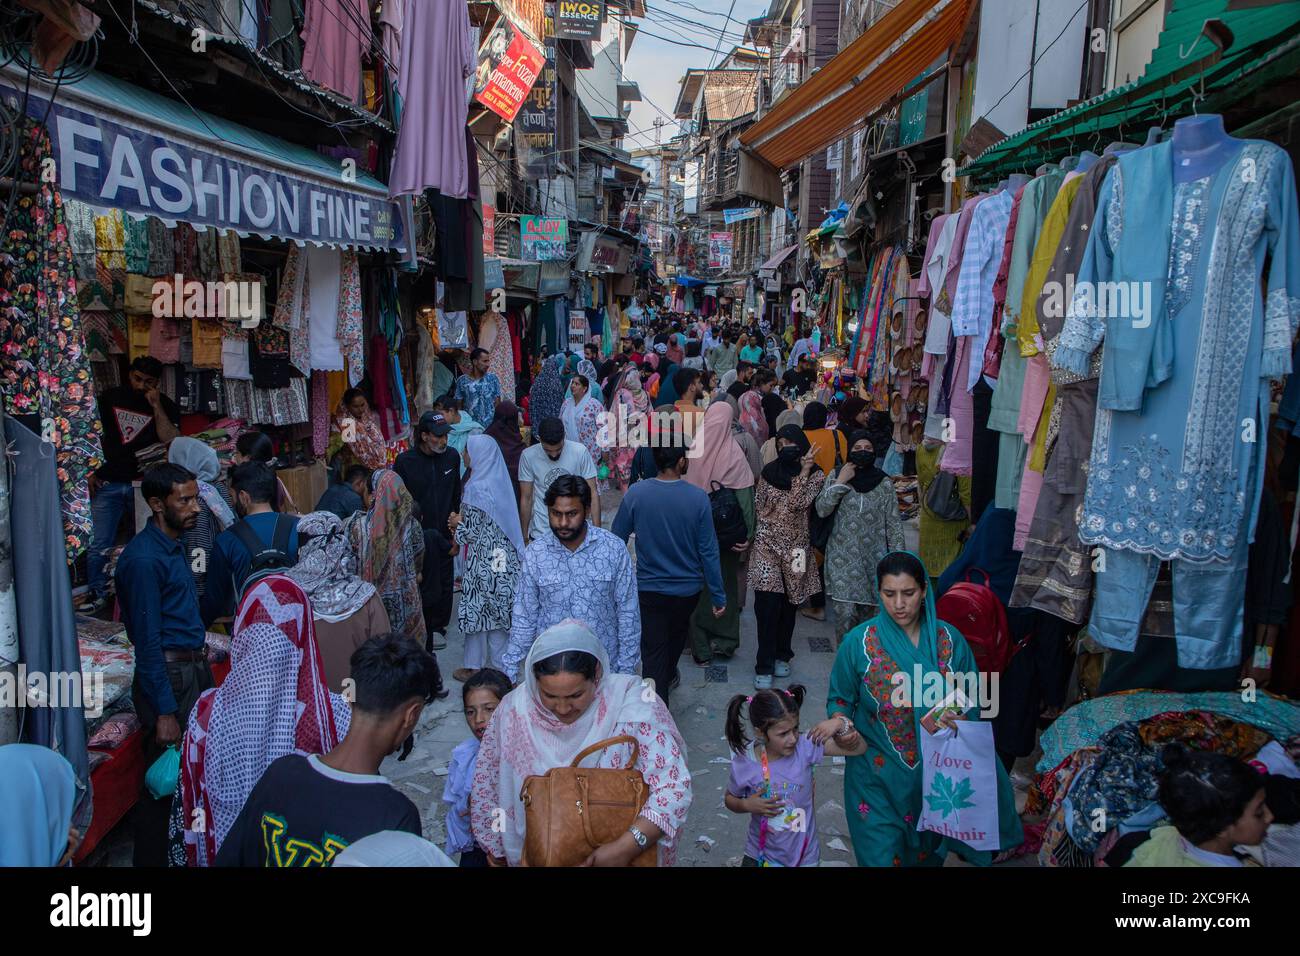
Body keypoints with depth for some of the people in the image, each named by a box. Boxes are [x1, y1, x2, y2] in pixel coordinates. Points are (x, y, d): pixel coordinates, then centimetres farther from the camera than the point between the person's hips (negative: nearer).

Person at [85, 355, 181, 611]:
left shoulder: (166, 406, 2)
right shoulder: (111, 397, 7)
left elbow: (171, 441, -14)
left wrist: (156, 405, -16)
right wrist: (90, 472, 7)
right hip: (108, 484, 1)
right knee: (98, 545, 0)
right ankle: (97, 594, 13)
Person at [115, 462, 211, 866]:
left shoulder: (174, 546, 10)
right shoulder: (144, 558, -18)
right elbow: (147, 640, -19)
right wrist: (164, 710, -18)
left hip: (194, 669, 9)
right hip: (169, 676, -9)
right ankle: (152, 859, 14)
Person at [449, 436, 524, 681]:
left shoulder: (477, 488, -19)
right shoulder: (499, 480, 5)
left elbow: (474, 533, -16)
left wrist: (457, 523, 2)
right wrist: (463, 521, 9)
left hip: (483, 561, -7)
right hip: (504, 557, 7)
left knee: (477, 609, 6)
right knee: (499, 610, 14)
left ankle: (475, 665, 17)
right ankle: (499, 663, 23)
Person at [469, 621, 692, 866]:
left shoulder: (631, 704, -28)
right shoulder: (514, 709, -19)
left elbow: (674, 786, -30)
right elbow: (486, 780, -4)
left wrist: (627, 847, -41)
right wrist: (496, 850, 4)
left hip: (619, 855, -2)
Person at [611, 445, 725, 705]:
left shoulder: (635, 494, -16)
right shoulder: (698, 499, -18)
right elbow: (708, 552, -13)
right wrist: (718, 596, -3)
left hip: (649, 588, -1)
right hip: (687, 589, 2)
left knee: (653, 652, 5)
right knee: (677, 634, 30)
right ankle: (668, 676, 55)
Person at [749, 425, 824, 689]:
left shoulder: (815, 475, -2)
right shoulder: (769, 471, 5)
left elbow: (797, 504, -16)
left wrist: (804, 472, -14)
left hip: (795, 546, 0)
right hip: (767, 544, 0)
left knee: (788, 603, 12)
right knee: (767, 605, -8)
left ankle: (781, 655, 30)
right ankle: (764, 666, -2)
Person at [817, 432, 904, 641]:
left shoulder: (884, 483, 1)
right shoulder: (836, 475, 2)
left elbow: (894, 525, 3)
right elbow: (822, 510, -8)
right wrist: (840, 482, -13)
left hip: (873, 559, 1)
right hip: (842, 559, -1)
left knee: (871, 612, 6)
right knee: (844, 613, -8)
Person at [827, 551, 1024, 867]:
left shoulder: (949, 639, -9)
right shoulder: (858, 642, -14)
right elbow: (839, 699, -3)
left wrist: (956, 716, -20)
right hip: (878, 773, -2)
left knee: (928, 853, 22)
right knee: (883, 855, 7)